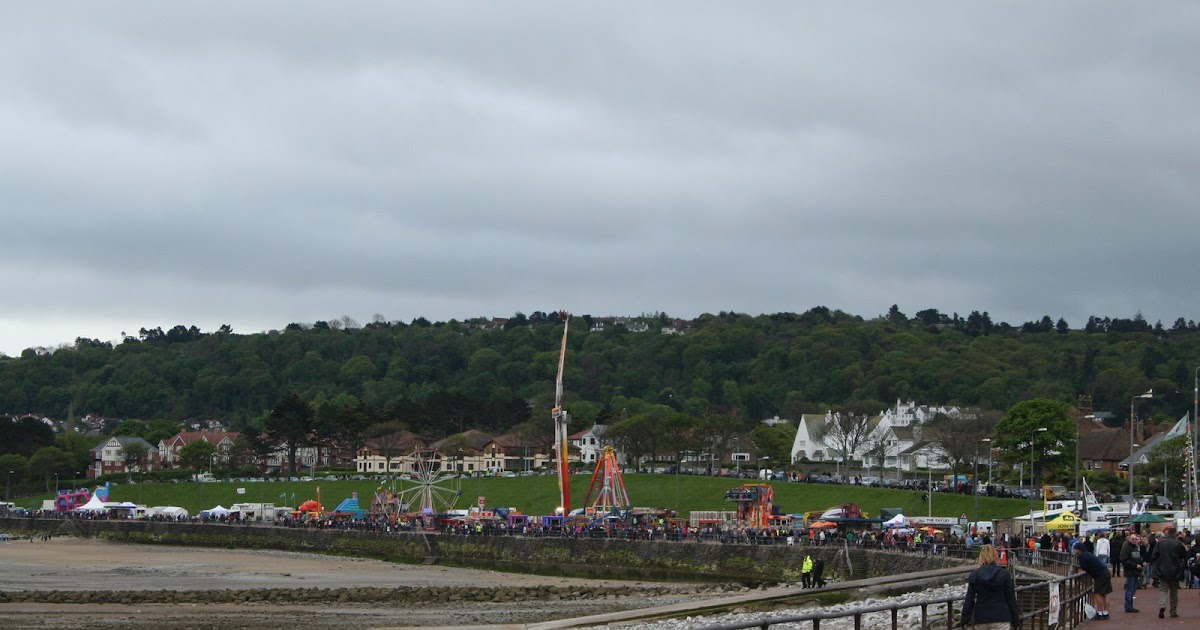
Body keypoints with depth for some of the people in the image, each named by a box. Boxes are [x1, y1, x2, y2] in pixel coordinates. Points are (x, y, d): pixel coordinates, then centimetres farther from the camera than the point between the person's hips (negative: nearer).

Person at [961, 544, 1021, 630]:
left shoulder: (974, 575, 1)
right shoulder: (1004, 574, -2)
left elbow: (969, 599, 0)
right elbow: (1011, 598, 1)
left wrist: (965, 617, 6)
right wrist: (1016, 620, 8)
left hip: (981, 617, 3)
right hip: (1001, 617, -3)